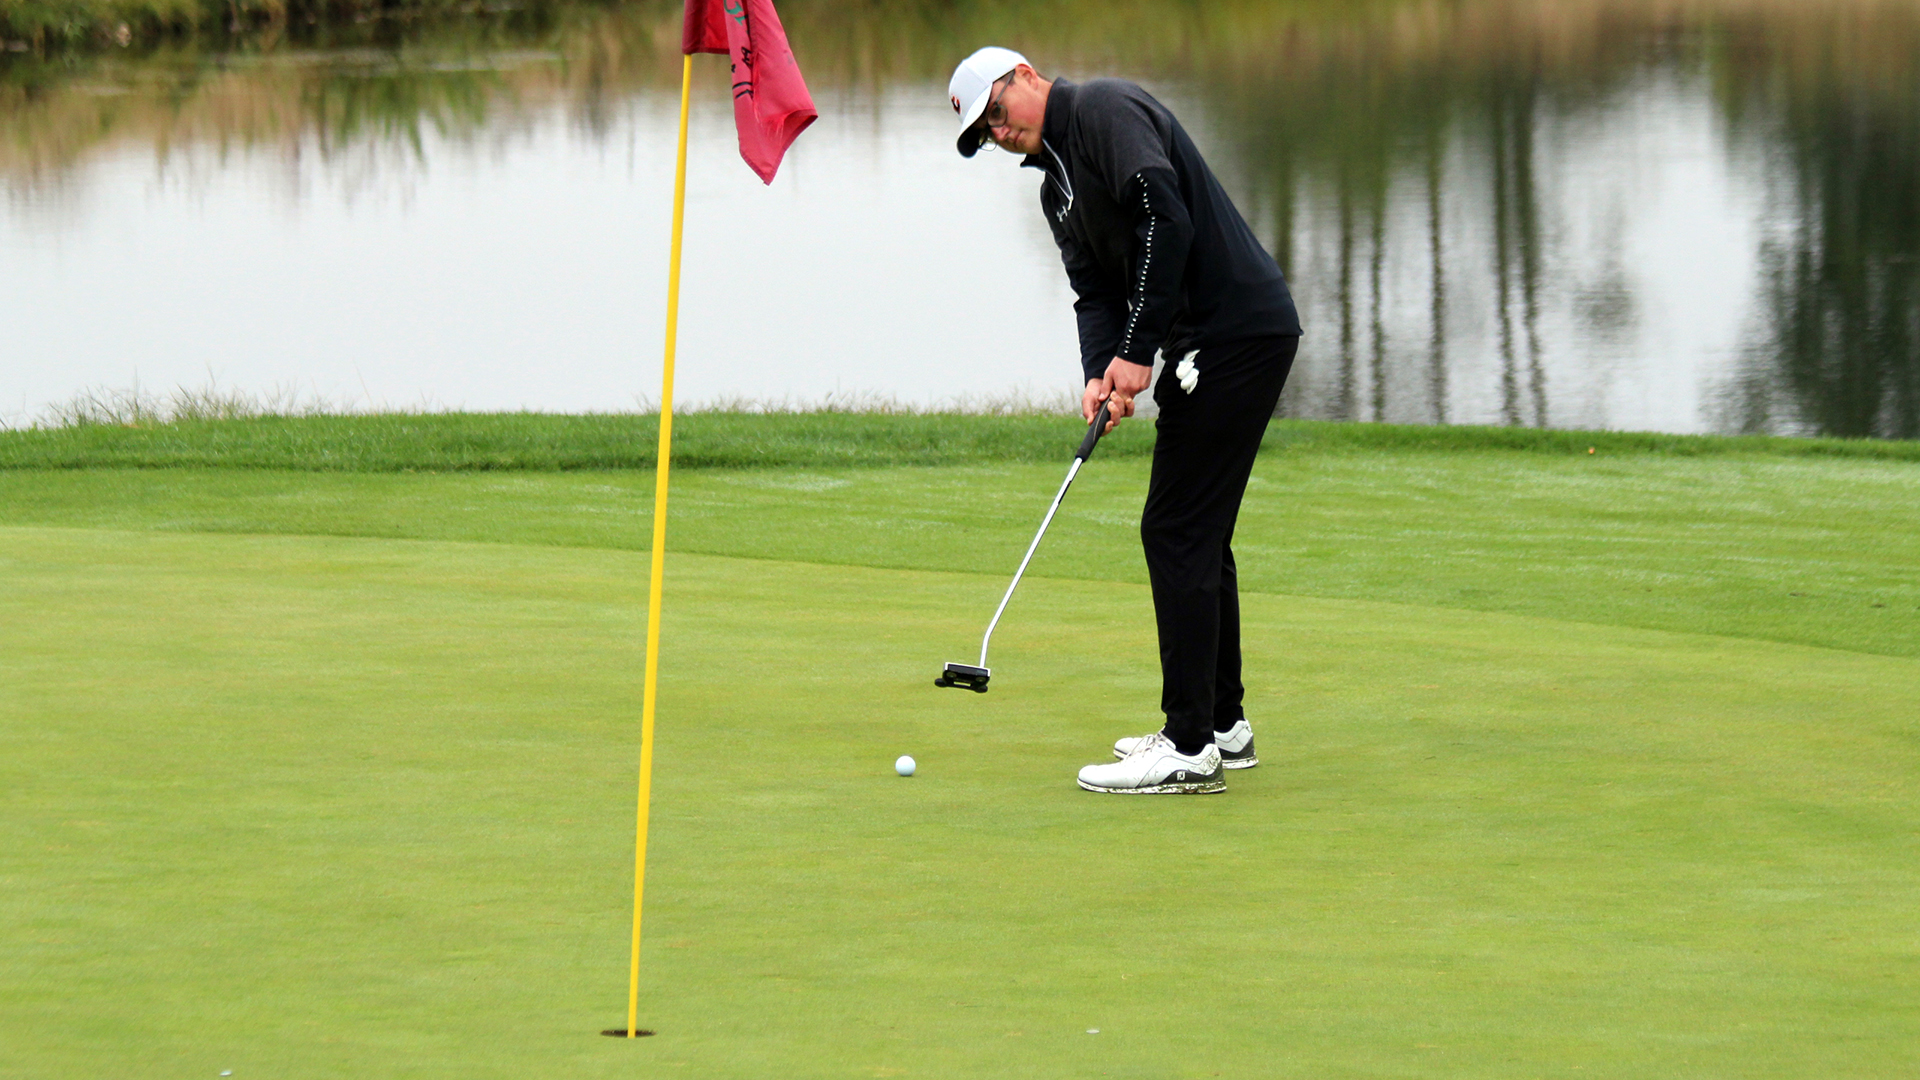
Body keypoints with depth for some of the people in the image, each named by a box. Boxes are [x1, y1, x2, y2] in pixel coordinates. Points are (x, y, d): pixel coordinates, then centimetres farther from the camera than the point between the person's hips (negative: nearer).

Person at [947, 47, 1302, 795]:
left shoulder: (1105, 111, -9)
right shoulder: (1057, 187, 21)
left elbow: (1165, 219, -22)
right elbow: (1095, 290, 14)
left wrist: (1137, 351, -20)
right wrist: (1100, 374, -7)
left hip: (1239, 332, -10)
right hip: (1215, 343, 10)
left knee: (1177, 530, -10)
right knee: (1197, 532, 16)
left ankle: (1190, 748, -10)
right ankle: (1222, 724, 26)